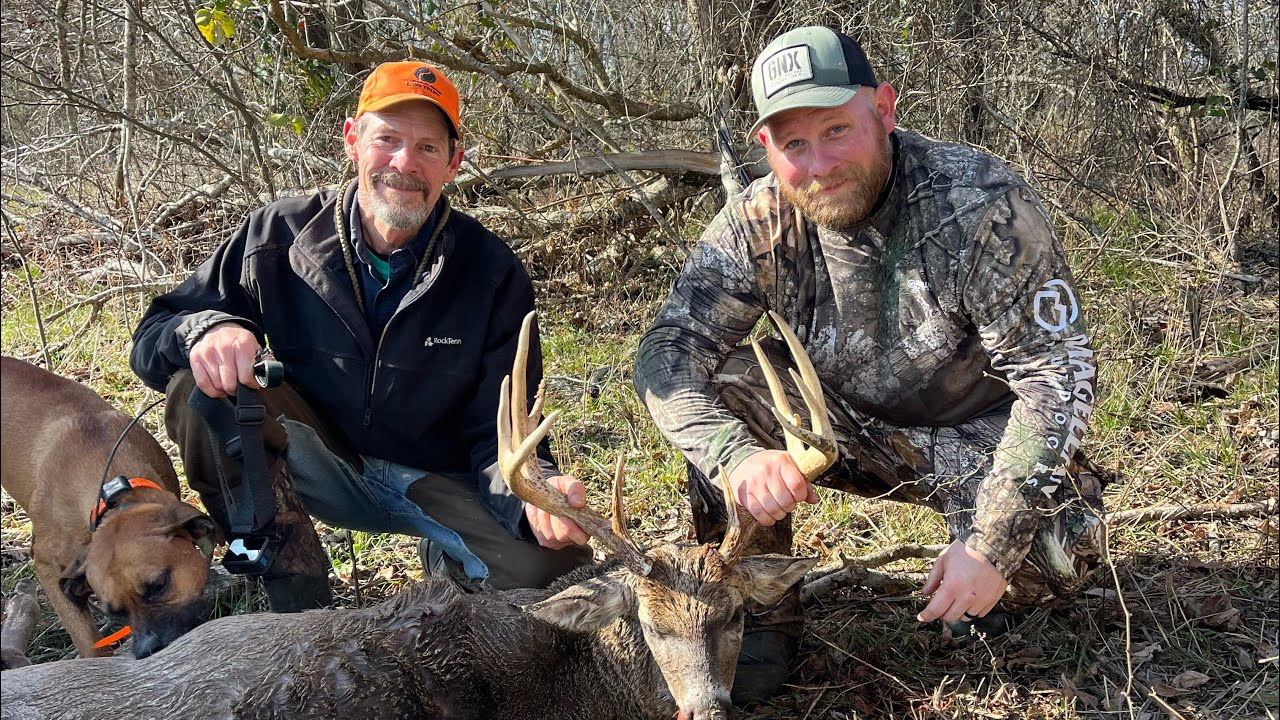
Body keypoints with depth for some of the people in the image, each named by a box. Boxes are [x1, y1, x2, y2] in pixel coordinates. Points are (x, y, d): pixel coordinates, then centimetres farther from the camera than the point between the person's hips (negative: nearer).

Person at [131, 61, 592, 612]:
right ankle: (296, 596, -17)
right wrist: (207, 329, -33)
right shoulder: (279, 237, -10)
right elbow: (152, 338, -7)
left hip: (439, 479, 0)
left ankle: (447, 557, 9)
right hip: (319, 463, 1)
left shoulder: (493, 272, -12)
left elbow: (501, 433, -12)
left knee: (554, 563, -27)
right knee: (198, 385, -26)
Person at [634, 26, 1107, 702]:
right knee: (722, 385, -21)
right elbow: (666, 353, -19)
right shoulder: (760, 222, -16)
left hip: (978, 433, -2)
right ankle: (758, 614, -4)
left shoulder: (984, 203, -25)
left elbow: (1057, 376, -24)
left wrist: (992, 546, -31)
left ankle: (983, 585, 9)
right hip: (847, 428, 3)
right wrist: (737, 455, -40)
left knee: (1052, 554, -30)